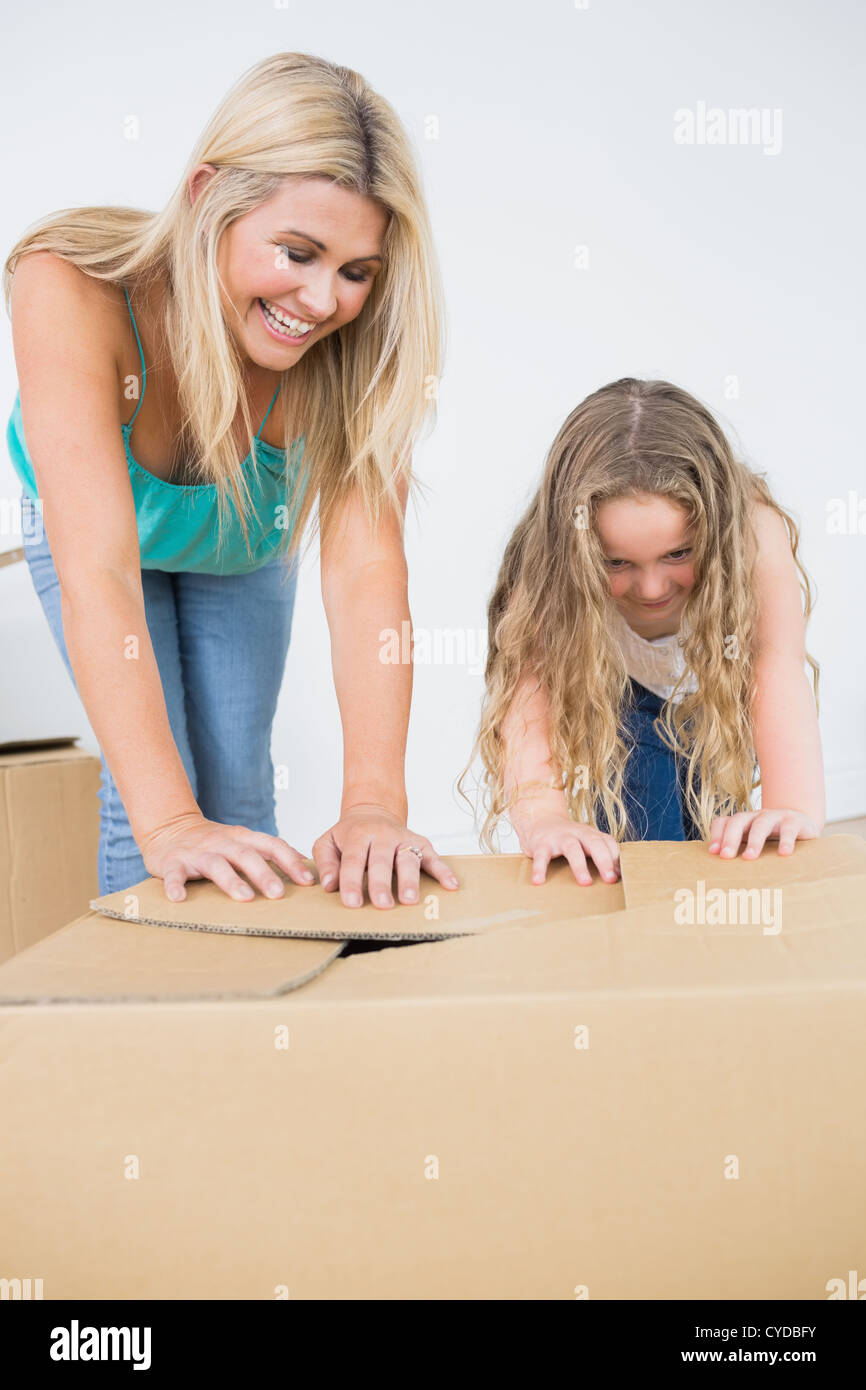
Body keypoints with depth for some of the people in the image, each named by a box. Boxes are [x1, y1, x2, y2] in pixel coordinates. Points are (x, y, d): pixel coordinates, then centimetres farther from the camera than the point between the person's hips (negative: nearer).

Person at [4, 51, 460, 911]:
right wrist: (165, 820, -56)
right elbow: (99, 567, -49)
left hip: (241, 541, 2)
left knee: (236, 789, 3)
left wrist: (374, 800, -54)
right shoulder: (70, 290, -41)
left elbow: (364, 566, -41)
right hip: (92, 523, -2)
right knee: (145, 788, -12)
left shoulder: (349, 351, -34)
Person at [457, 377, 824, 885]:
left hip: (716, 693, 1)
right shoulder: (550, 563, -35)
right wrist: (542, 815, -65)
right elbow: (529, 681, -48)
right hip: (619, 692, -1)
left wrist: (796, 808, -62)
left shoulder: (756, 529, -36)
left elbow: (780, 668, -47)